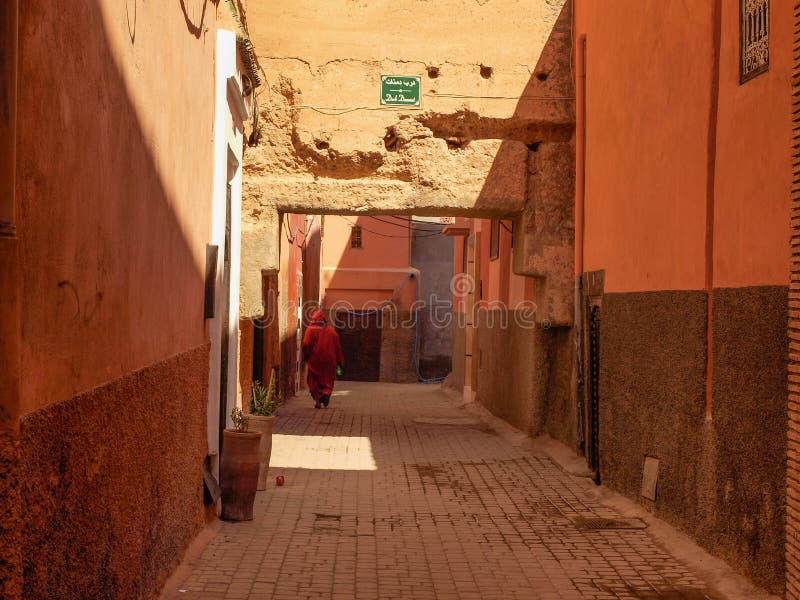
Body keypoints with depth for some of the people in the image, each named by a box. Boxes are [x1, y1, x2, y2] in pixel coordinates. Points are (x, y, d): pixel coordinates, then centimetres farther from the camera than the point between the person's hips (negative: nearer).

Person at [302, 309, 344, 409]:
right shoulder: (331, 330, 5)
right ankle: (327, 392, -12)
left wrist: (305, 357, 1)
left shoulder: (311, 329, -4)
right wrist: (340, 362, 8)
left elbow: (306, 345, -12)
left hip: (314, 360, -2)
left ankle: (317, 399, -1)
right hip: (329, 360, 2)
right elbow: (337, 347, 4)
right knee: (328, 380, 13)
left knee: (314, 380, 9)